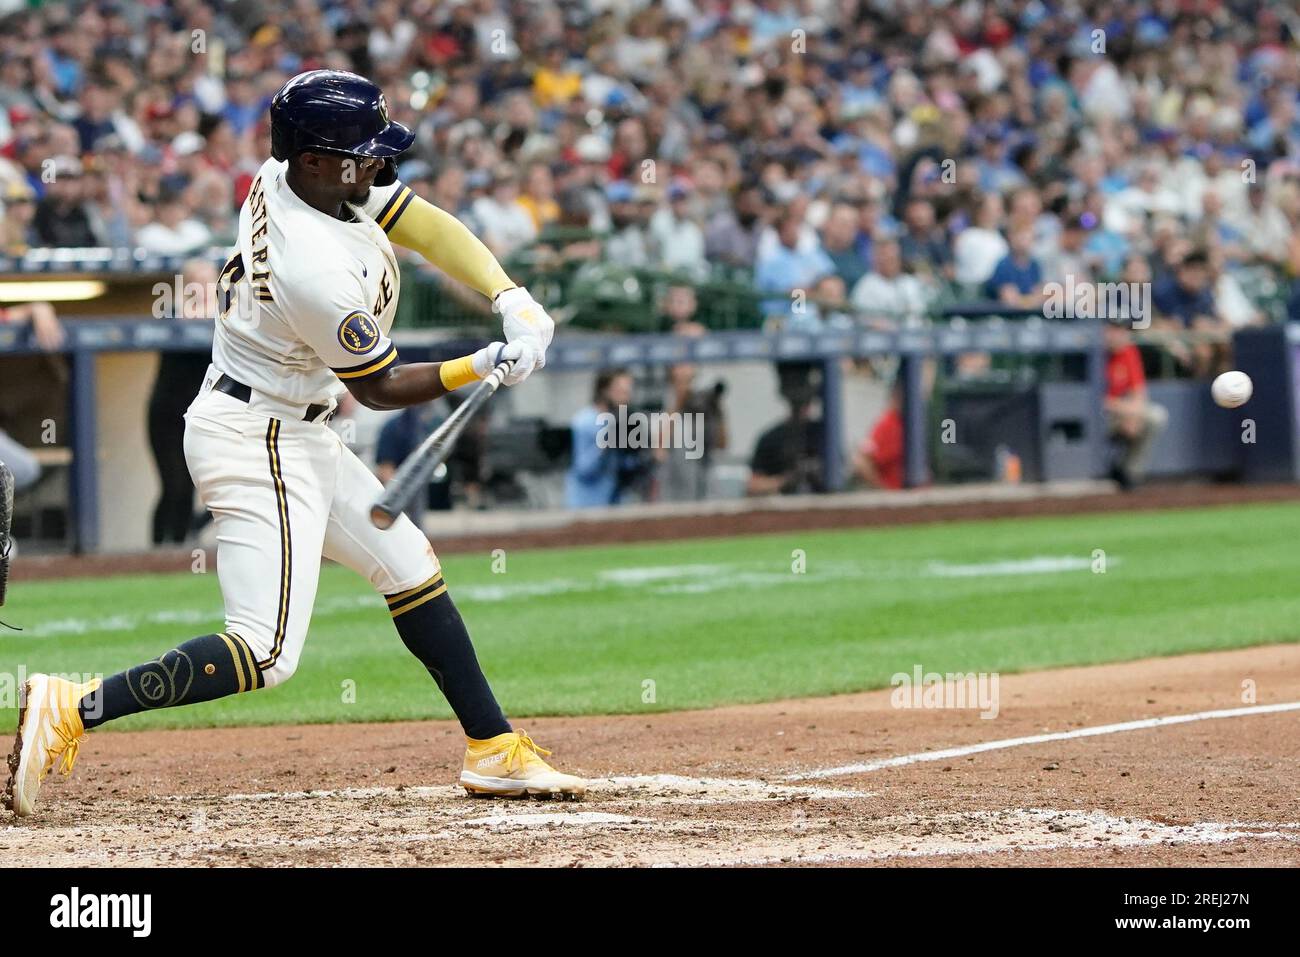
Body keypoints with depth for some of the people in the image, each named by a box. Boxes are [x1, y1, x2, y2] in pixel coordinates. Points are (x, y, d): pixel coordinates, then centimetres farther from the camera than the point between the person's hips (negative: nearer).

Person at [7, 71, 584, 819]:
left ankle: (494, 750, 24)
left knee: (411, 566, 17)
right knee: (267, 654, -14)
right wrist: (481, 370, -13)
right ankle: (73, 709, -15)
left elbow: (428, 226, 1)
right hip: (258, 441, -11)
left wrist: (513, 300, -9)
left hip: (296, 438, 11)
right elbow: (381, 388, -13)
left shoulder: (292, 176, -4)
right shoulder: (321, 272, -28)